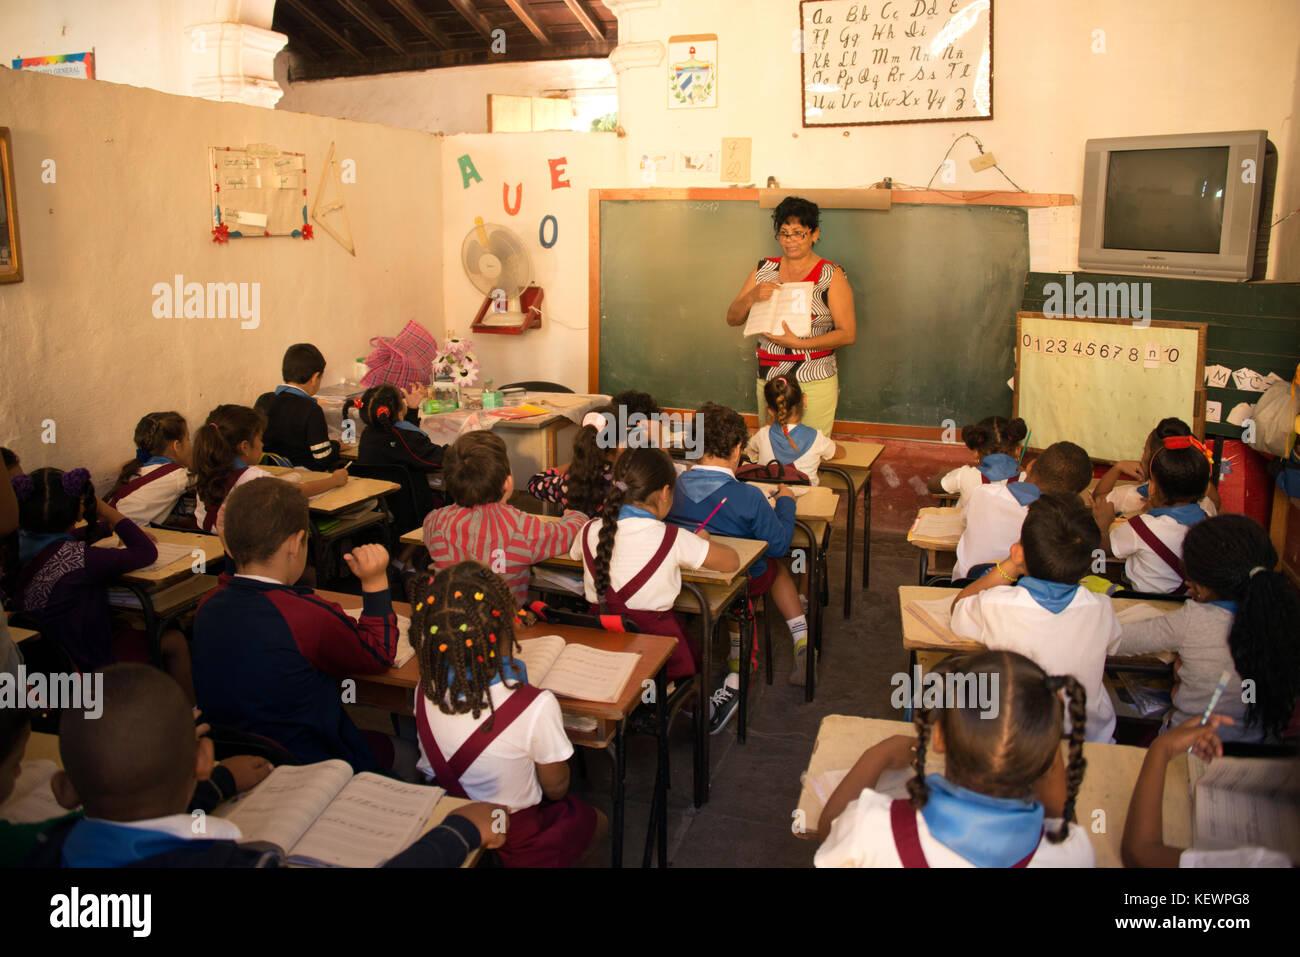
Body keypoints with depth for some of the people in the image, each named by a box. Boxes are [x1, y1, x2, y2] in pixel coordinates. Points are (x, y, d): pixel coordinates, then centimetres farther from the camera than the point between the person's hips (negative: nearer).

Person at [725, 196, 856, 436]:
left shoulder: (831, 276, -4)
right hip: (768, 380, 4)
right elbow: (732, 318, 9)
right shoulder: (764, 269, 8)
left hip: (815, 383, -4)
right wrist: (752, 296, -12)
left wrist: (799, 343, -19)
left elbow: (848, 334, -9)